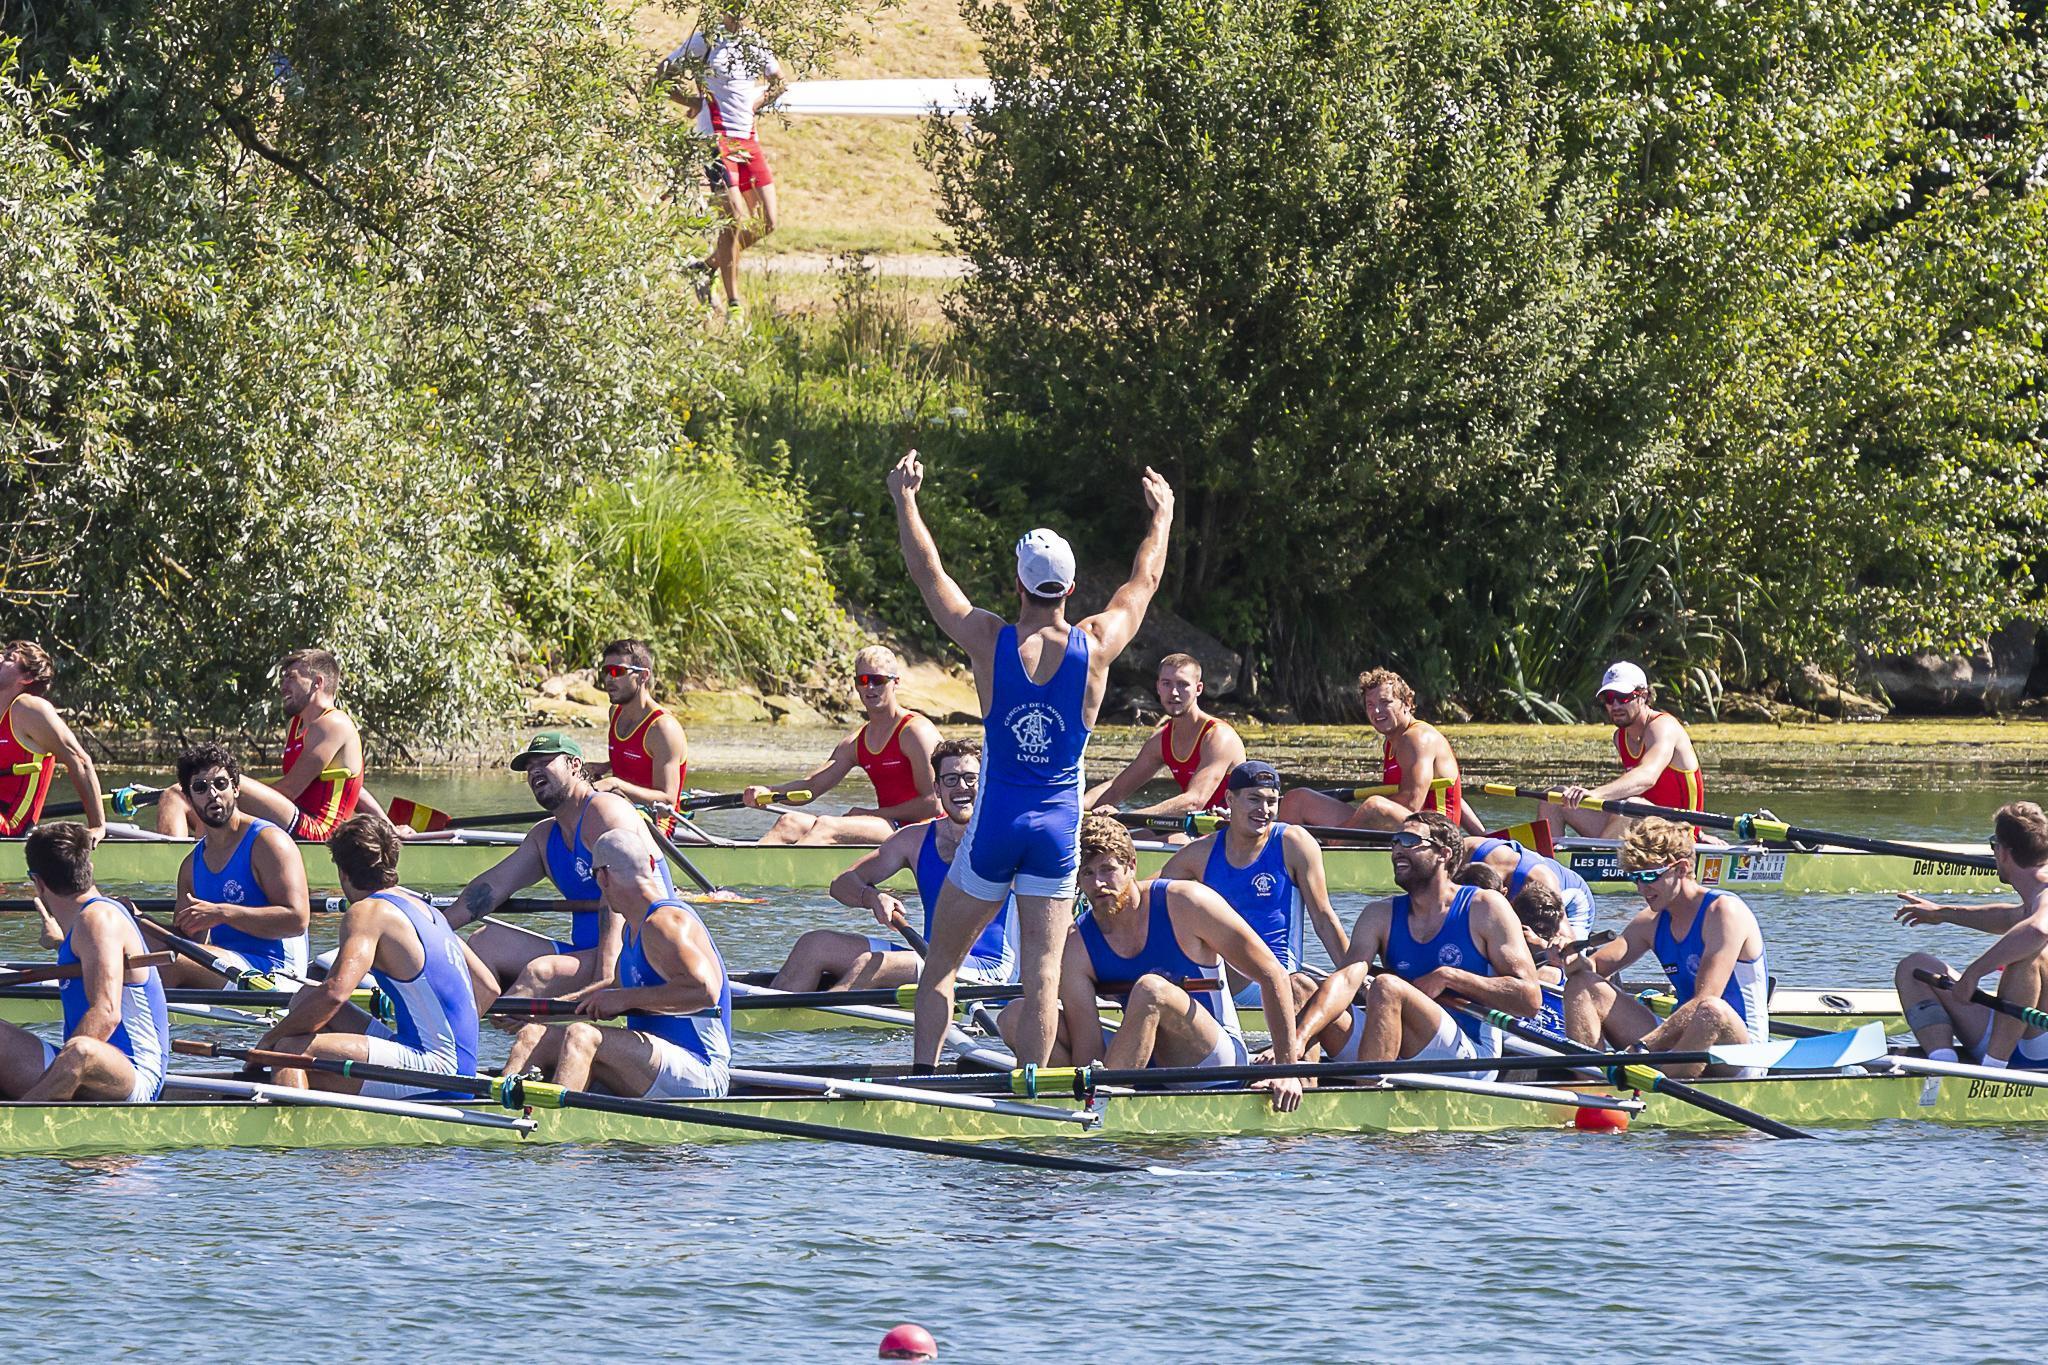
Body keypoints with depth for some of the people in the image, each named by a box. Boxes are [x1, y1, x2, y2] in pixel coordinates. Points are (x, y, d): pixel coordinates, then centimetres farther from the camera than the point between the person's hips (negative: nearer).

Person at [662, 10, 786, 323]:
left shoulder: (755, 44, 12)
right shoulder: (704, 42, -4)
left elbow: (778, 81, 27)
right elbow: (661, 77, -1)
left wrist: (757, 103, 9)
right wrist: (694, 102, -7)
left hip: (748, 141, 7)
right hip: (716, 139, -7)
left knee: (767, 223, 2)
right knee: (735, 221, -14)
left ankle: (708, 266, 22)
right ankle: (733, 306, -5)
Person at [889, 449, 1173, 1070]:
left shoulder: (991, 642, -8)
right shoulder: (1094, 646, -4)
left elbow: (928, 574, 4)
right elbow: (1143, 582, 15)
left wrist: (905, 499, 18)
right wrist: (1162, 515, 32)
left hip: (995, 826, -1)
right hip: (1058, 829, 1)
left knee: (940, 962, 11)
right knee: (1042, 975, -1)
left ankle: (923, 1074, 3)